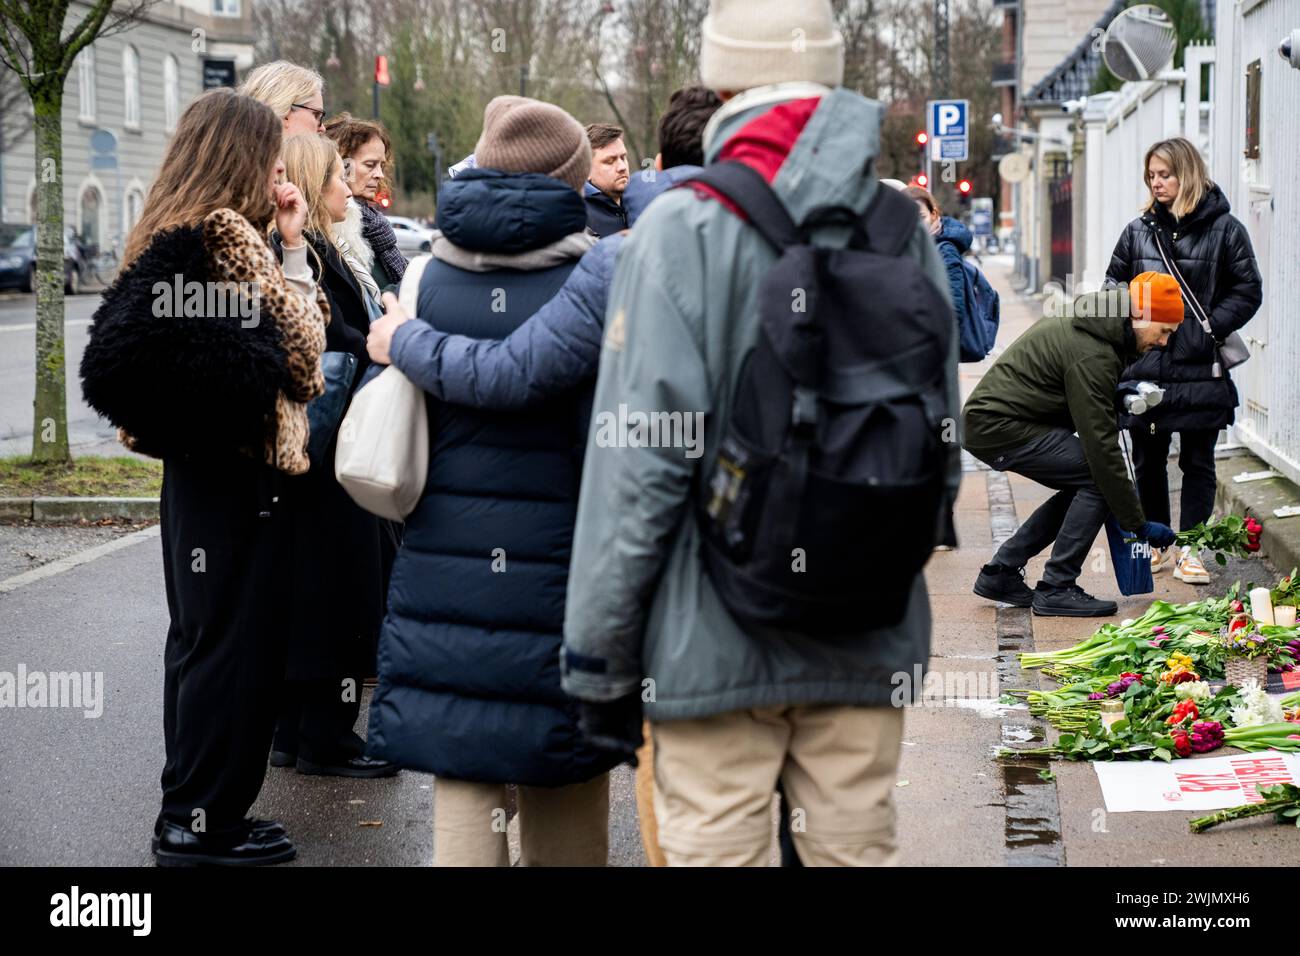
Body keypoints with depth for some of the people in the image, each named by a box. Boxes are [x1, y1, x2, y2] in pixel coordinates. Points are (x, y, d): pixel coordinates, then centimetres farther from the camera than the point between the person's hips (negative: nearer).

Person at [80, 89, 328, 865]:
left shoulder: (167, 234, 10)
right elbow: (301, 351, -15)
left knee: (198, 640, 15)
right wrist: (294, 248, -6)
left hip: (193, 463, 9)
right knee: (237, 648, -1)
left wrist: (281, 244, 9)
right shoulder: (231, 234, -16)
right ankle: (206, 824, 7)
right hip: (239, 473, -9)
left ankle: (190, 811, 24)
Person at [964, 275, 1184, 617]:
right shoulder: (1092, 355, -21)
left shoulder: (1087, 325, 9)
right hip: (1000, 427, -10)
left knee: (1083, 485, 12)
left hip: (987, 417, 10)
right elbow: (1101, 446, -22)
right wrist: (1138, 524, -18)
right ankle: (1057, 589, -7)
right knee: (1097, 478, -14)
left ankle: (1001, 573, 15)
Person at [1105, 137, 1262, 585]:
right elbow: (1115, 286, 15)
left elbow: (1248, 291, 0)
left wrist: (1210, 327, -11)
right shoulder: (1138, 231, 8)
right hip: (1145, 367, 3)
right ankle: (1154, 544, 23)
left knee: (1197, 463, 5)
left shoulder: (1224, 228, -1)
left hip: (1201, 369, -3)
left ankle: (1190, 548, 12)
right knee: (1148, 461, 10)